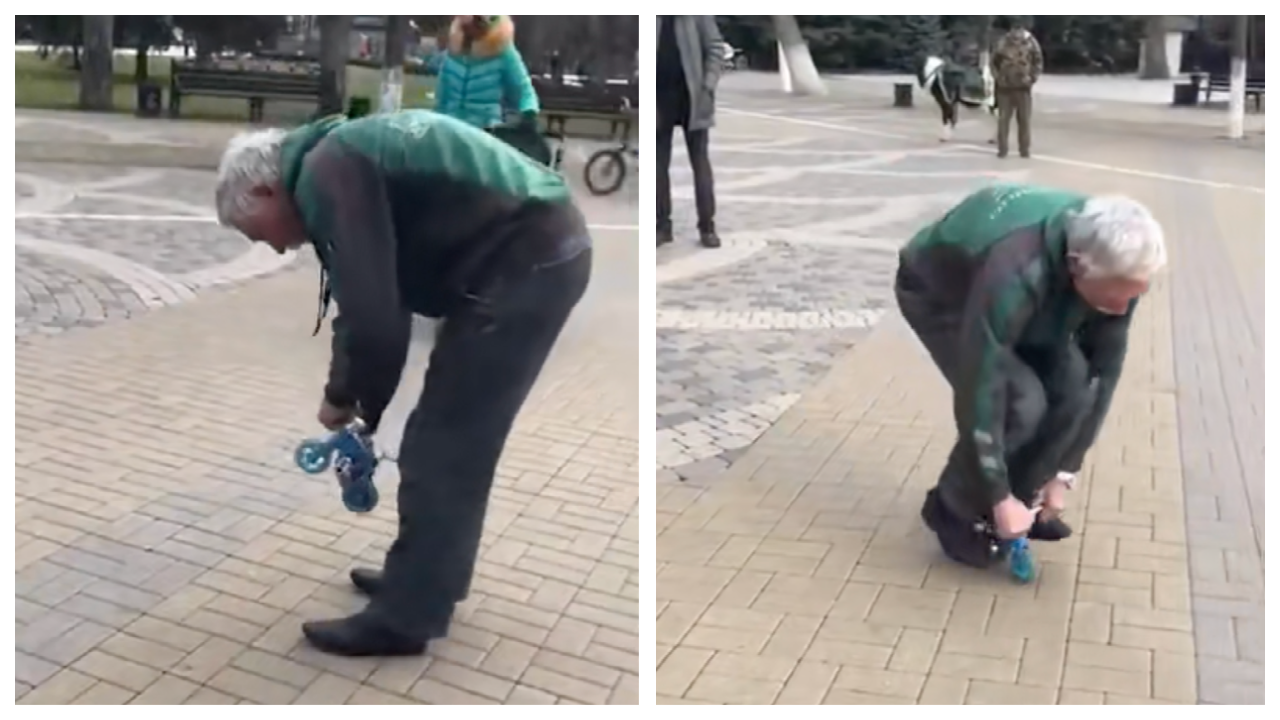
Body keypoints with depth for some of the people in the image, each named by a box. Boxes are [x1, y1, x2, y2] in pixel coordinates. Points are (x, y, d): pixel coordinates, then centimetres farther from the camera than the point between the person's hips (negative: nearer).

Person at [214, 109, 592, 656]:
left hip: (524, 259, -10)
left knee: (441, 446, -2)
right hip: (544, 249, 10)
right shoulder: (341, 159, 19)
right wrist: (351, 399, 21)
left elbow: (372, 316, -18)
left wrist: (345, 399, 1)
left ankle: (404, 618, 10)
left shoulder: (325, 176, -13)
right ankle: (429, 577, 32)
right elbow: (373, 302, 23)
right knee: (455, 441, 19)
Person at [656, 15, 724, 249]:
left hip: (691, 95, -1)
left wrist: (708, 87, -13)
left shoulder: (696, 12, -1)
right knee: (659, 163, 6)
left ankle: (707, 226, 8)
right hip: (660, 96, 2)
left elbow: (716, 48, -2)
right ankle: (662, 225, 14)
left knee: (700, 162, 3)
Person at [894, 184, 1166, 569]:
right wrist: (1000, 497, -28)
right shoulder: (1013, 275, -44)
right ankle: (953, 509, 0)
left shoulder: (1117, 267, -24)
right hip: (935, 292, -6)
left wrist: (1063, 473, -11)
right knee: (1020, 400, -24)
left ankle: (1024, 499, 9)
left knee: (1075, 385, -13)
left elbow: (1103, 369, -13)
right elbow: (981, 389, -37)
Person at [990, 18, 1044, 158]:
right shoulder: (1003, 43, -4)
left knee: (1024, 119, 3)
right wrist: (998, 77, -2)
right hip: (1005, 87, 0)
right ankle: (1002, 149, 8)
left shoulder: (1031, 42, -4)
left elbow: (1038, 62, 4)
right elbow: (994, 62, 6)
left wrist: (1032, 78, -5)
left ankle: (1025, 149, 12)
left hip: (1023, 87, 0)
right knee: (1003, 119, 0)